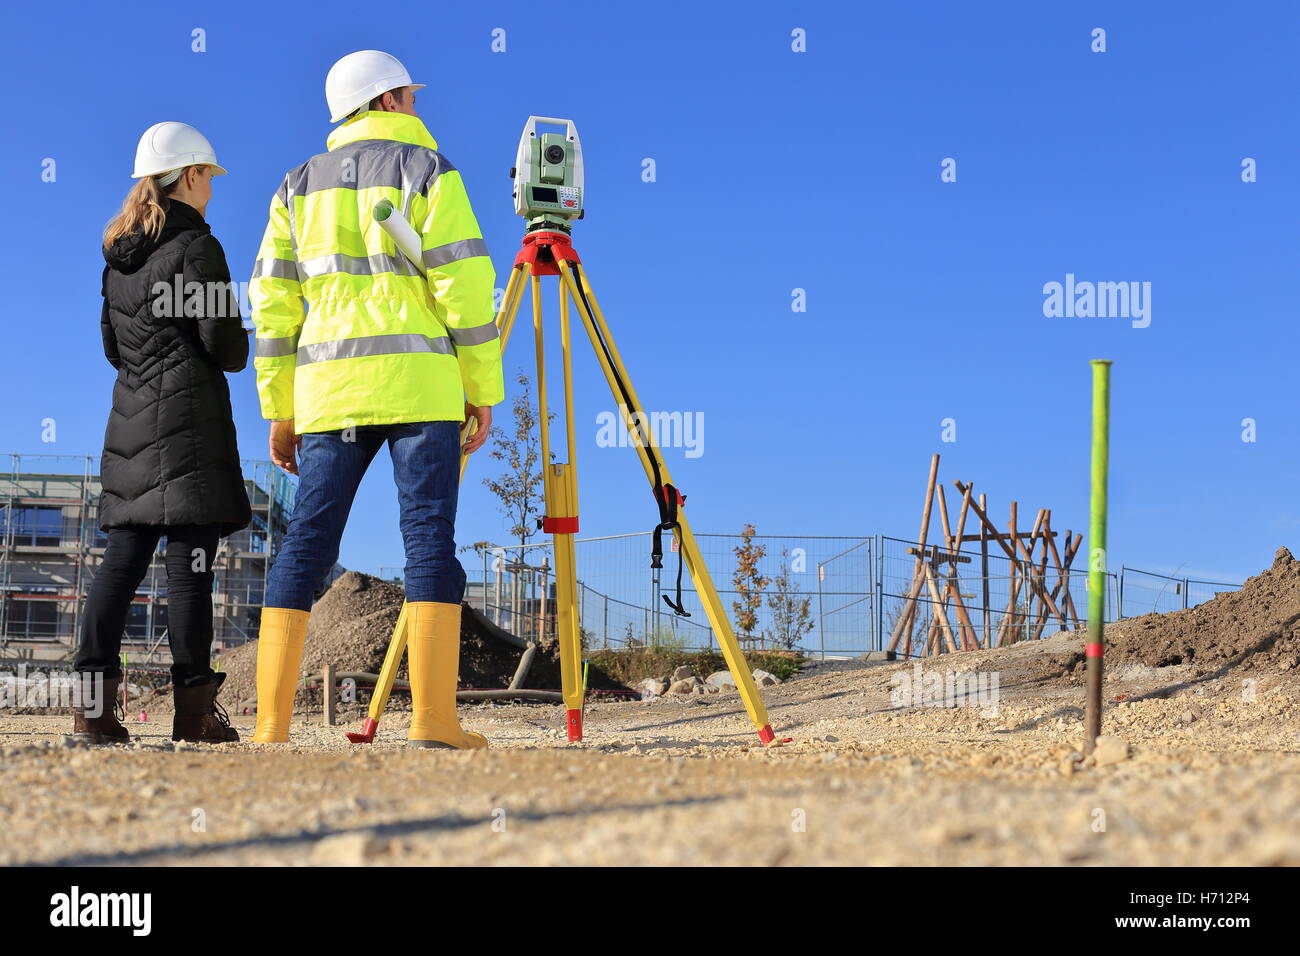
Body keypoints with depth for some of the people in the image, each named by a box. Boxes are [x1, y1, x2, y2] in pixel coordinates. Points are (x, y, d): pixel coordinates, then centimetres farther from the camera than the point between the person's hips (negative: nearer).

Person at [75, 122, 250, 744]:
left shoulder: (118, 256, 15)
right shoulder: (196, 247, -8)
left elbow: (111, 343, 19)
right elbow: (224, 343, -11)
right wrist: (241, 349, 10)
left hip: (130, 417, 7)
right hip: (188, 416, -7)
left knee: (124, 557, 6)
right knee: (189, 558, -6)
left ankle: (94, 700, 0)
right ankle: (195, 710, -4)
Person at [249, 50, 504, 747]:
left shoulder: (301, 184, 19)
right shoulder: (427, 170, 5)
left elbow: (273, 300, 14)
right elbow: (463, 283, -5)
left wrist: (280, 410, 16)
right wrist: (483, 388, 0)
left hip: (329, 384, 4)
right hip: (418, 380, -4)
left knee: (307, 542, 4)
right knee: (429, 538, -5)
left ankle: (272, 725, 1)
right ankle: (432, 719, -11)